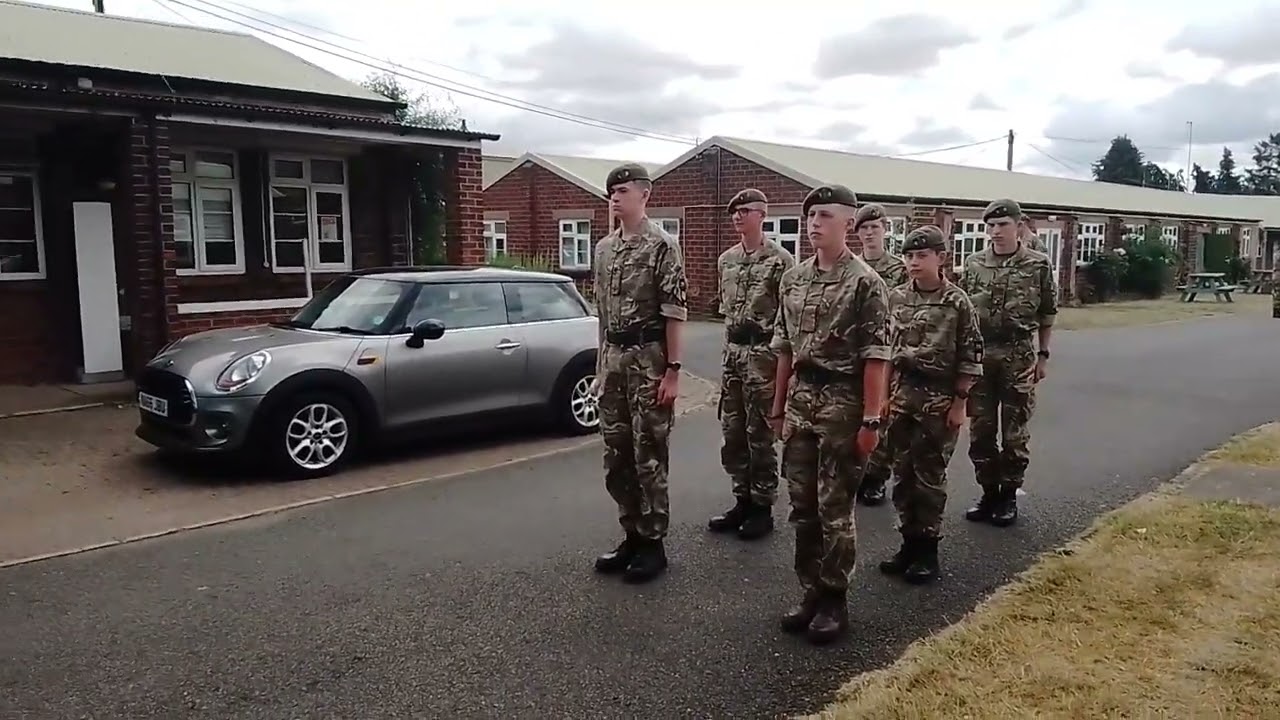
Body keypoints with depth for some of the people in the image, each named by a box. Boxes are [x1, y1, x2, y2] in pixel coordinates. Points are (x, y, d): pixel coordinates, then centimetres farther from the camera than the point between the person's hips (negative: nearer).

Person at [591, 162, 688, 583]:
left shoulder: (662, 245, -9)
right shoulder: (604, 248, 13)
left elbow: (674, 313, -13)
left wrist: (673, 370, -16)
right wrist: (600, 364, 16)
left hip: (648, 358, -7)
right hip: (613, 359, 7)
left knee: (648, 455, 0)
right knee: (617, 455, 11)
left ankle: (653, 544, 12)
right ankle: (632, 536, 24)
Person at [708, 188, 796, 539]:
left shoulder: (780, 260, -8)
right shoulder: (726, 260, 13)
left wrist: (781, 357, -13)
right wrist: (730, 348, 18)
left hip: (763, 352, -7)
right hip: (732, 351, 7)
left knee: (759, 434, 0)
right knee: (732, 432, 11)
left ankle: (762, 507, 12)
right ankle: (742, 500, 23)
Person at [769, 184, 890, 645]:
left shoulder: (865, 282, -8)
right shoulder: (793, 278, 10)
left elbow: (875, 357, -11)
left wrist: (871, 419, -16)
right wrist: (778, 407, 12)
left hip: (842, 401, -6)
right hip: (800, 401, 6)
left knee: (835, 508, 2)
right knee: (802, 506, 11)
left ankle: (835, 599, 16)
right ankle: (811, 591, 24)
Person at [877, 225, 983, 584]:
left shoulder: (957, 302, -8)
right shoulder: (896, 298, 5)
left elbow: (970, 358, -6)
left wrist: (959, 403, -9)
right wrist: (884, 394, 7)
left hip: (938, 399, -4)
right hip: (901, 396, 4)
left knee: (929, 475, 3)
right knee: (902, 472, 9)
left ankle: (928, 549, 15)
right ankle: (909, 541, 22)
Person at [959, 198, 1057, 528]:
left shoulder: (1038, 264, -1)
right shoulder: (973, 264, 4)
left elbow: (1047, 314, 4)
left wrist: (1043, 355, 2)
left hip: (1019, 358, -2)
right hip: (979, 356, 2)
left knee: (1015, 432, 5)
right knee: (980, 430, 8)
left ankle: (1009, 496, 18)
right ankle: (988, 493, 21)